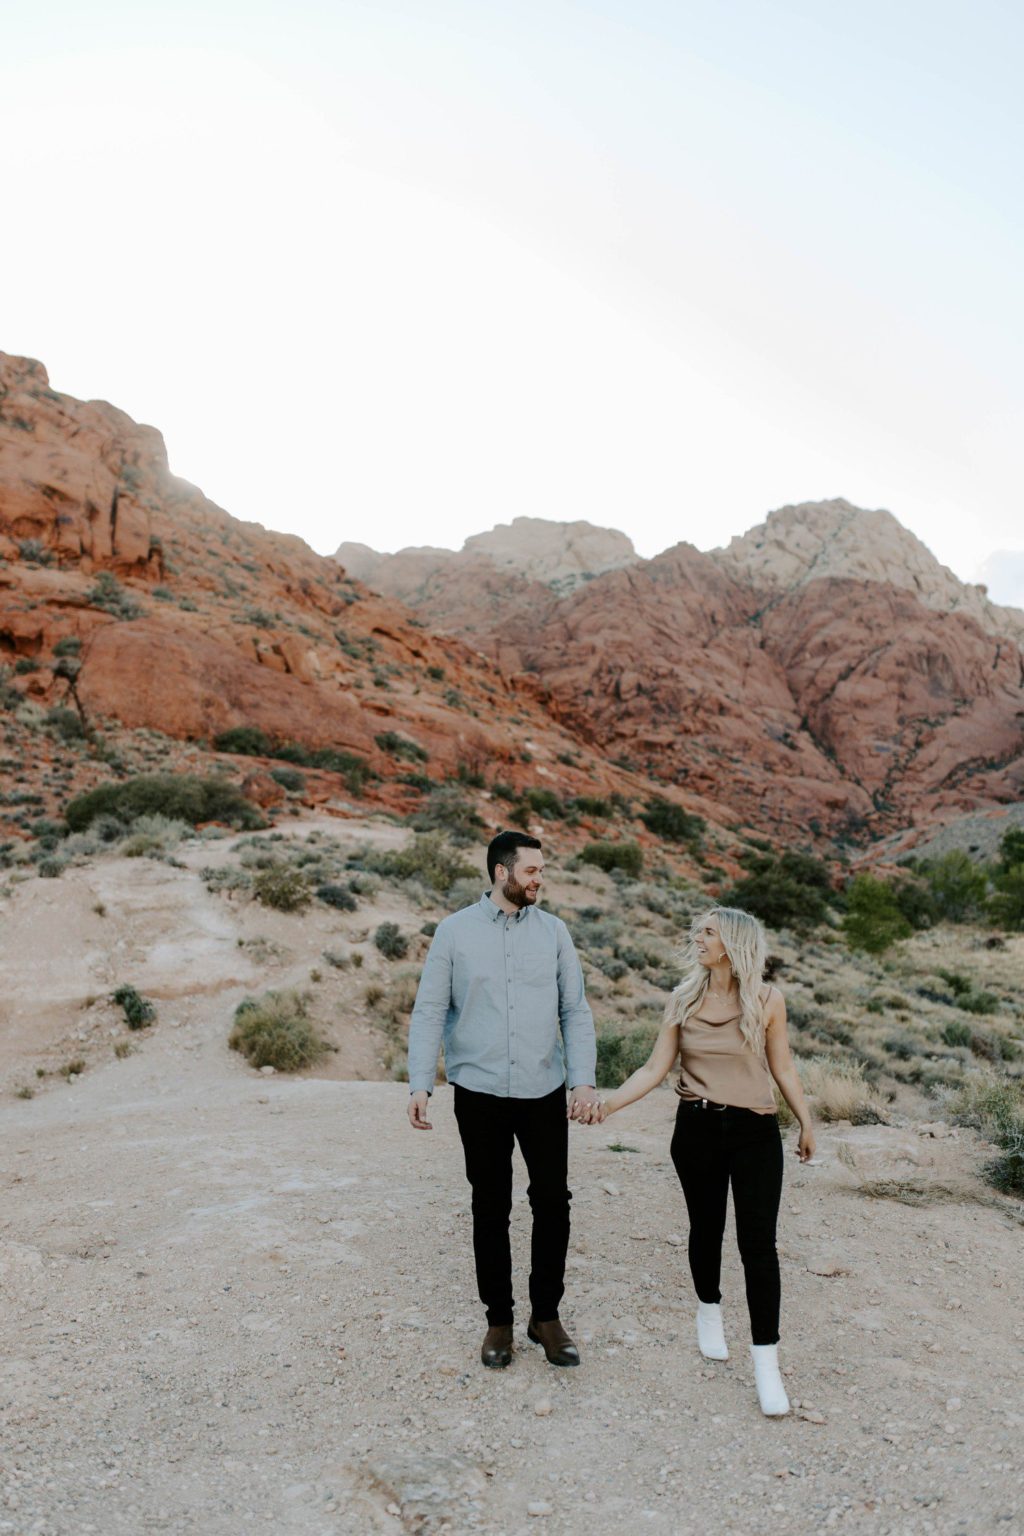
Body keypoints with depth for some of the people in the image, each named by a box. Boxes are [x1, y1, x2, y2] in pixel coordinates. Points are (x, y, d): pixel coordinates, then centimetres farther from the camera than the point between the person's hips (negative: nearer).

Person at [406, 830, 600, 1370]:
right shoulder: (455, 931, -3)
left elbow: (576, 1011, 3)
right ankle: (499, 1320, 27)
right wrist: (419, 1084, -10)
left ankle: (546, 1315, 23)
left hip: (544, 1092, 2)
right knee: (491, 1208, 10)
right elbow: (429, 1011, -2)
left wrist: (585, 1080, -6)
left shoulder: (553, 931, 3)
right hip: (480, 1093, -1)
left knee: (553, 1201, 3)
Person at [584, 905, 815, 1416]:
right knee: (706, 1228, 17)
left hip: (755, 1131, -2)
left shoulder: (767, 1002, -6)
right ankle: (709, 1311, 43)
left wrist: (806, 1123, 10)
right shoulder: (683, 1000, -1)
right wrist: (610, 1102, -12)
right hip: (697, 1129, 2)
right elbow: (655, 1067, -1)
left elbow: (782, 1069, 5)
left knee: (758, 1242, -4)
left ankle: (766, 1361, 5)